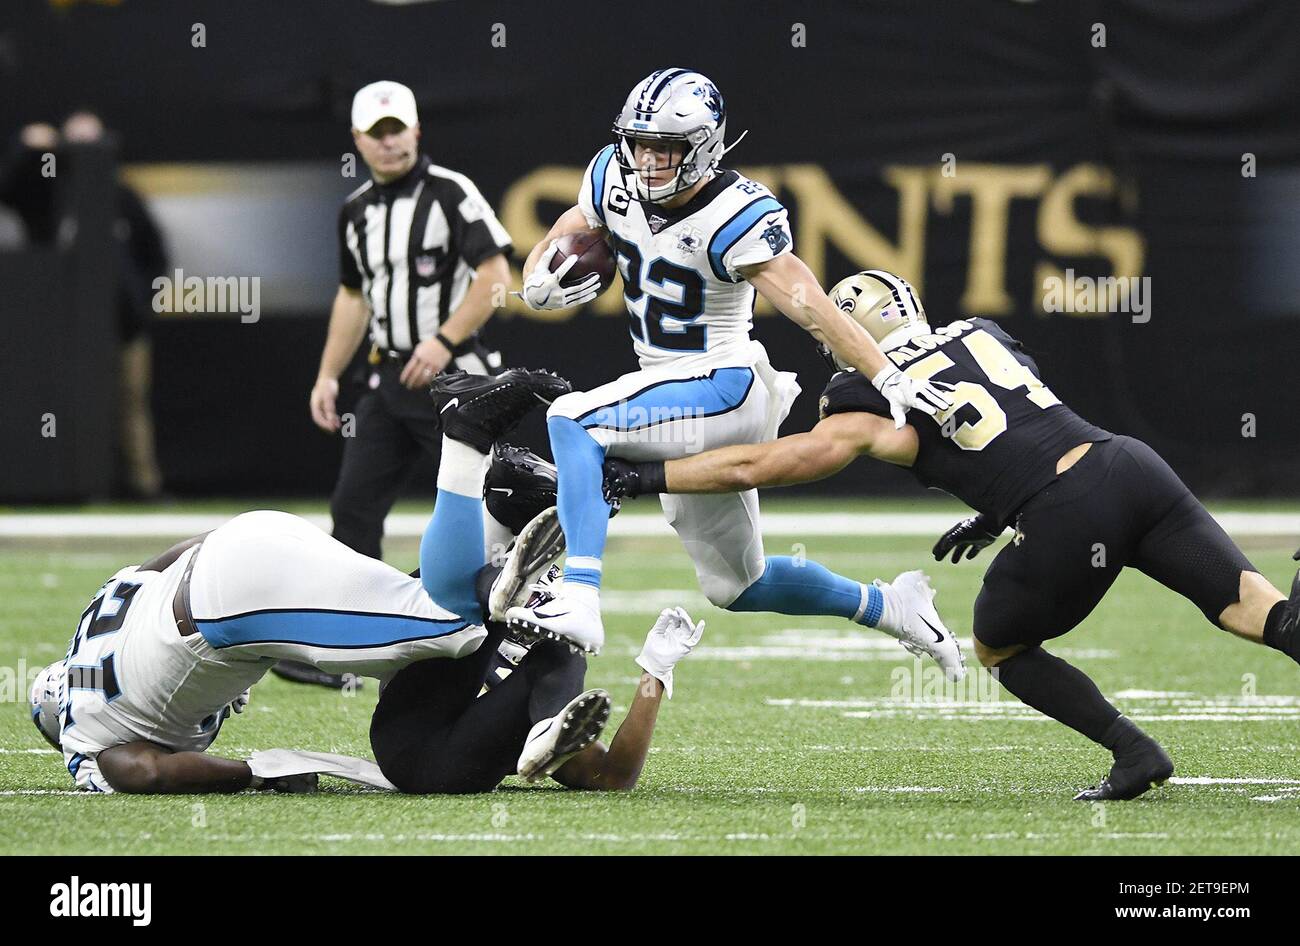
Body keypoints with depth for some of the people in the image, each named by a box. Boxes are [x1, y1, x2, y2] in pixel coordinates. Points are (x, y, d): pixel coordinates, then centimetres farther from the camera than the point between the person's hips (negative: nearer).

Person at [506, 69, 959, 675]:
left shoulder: (734, 216, -20)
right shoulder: (615, 178, 0)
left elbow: (812, 309, -24)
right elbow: (547, 257, 8)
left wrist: (889, 379, -33)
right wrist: (541, 285, -17)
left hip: (724, 389, -8)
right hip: (671, 390, 8)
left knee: (571, 420, -27)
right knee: (738, 588, 18)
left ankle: (579, 602, -34)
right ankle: (889, 608, 37)